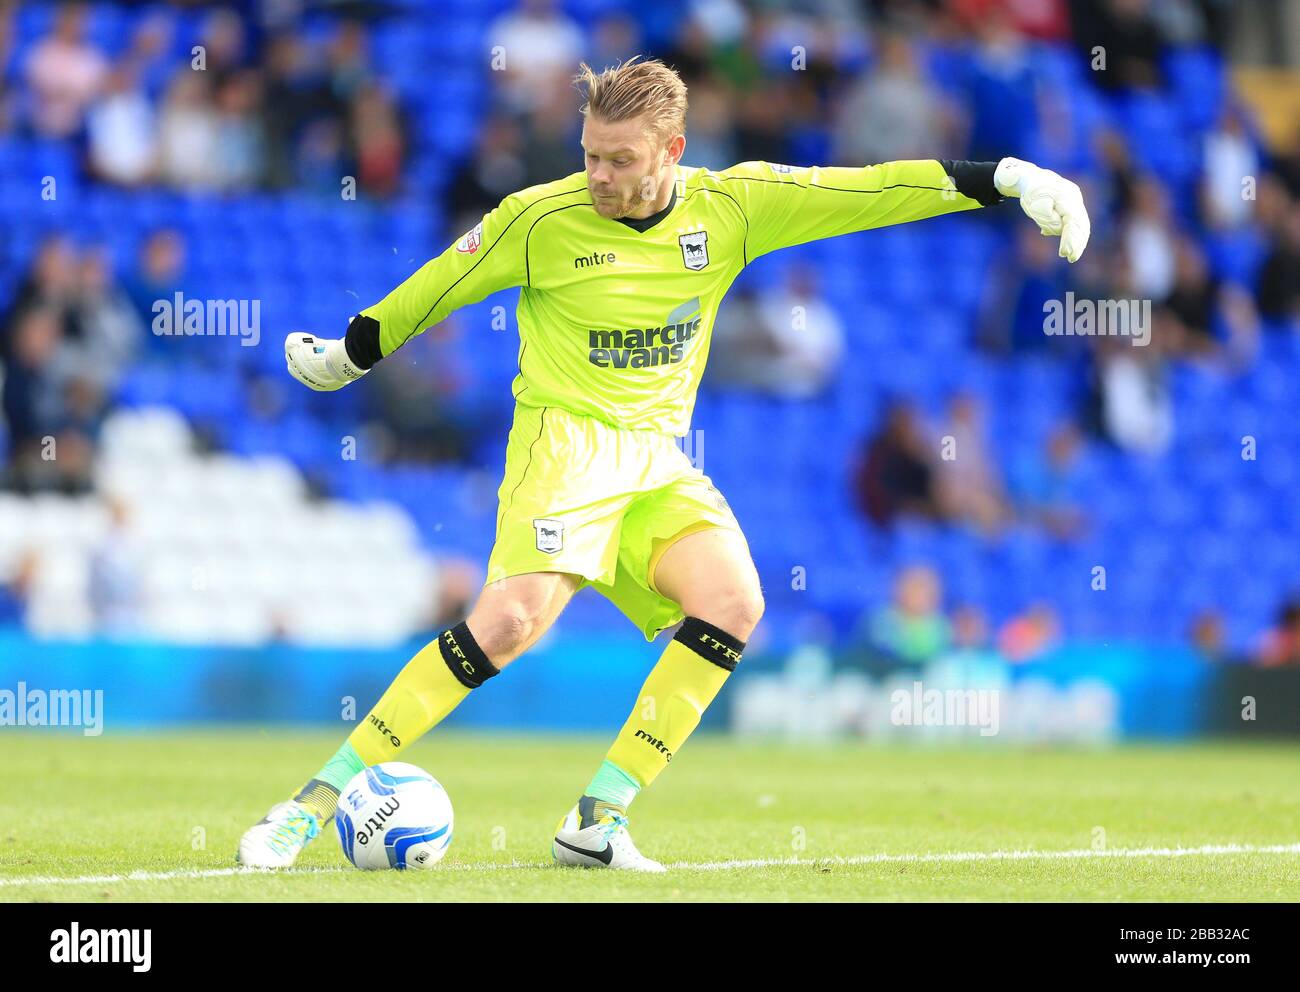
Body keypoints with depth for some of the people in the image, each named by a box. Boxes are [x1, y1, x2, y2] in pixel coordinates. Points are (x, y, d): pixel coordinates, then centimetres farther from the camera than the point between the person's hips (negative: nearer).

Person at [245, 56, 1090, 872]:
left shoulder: (732, 206, -1)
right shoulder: (540, 217, -8)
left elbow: (869, 190, 0)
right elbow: (440, 285, 7)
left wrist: (1008, 179, -2)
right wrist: (349, 355, 18)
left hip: (659, 459, 5)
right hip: (565, 438, -5)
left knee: (734, 604, -20)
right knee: (513, 620, -26)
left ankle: (599, 822, -16)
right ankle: (317, 800, -23)